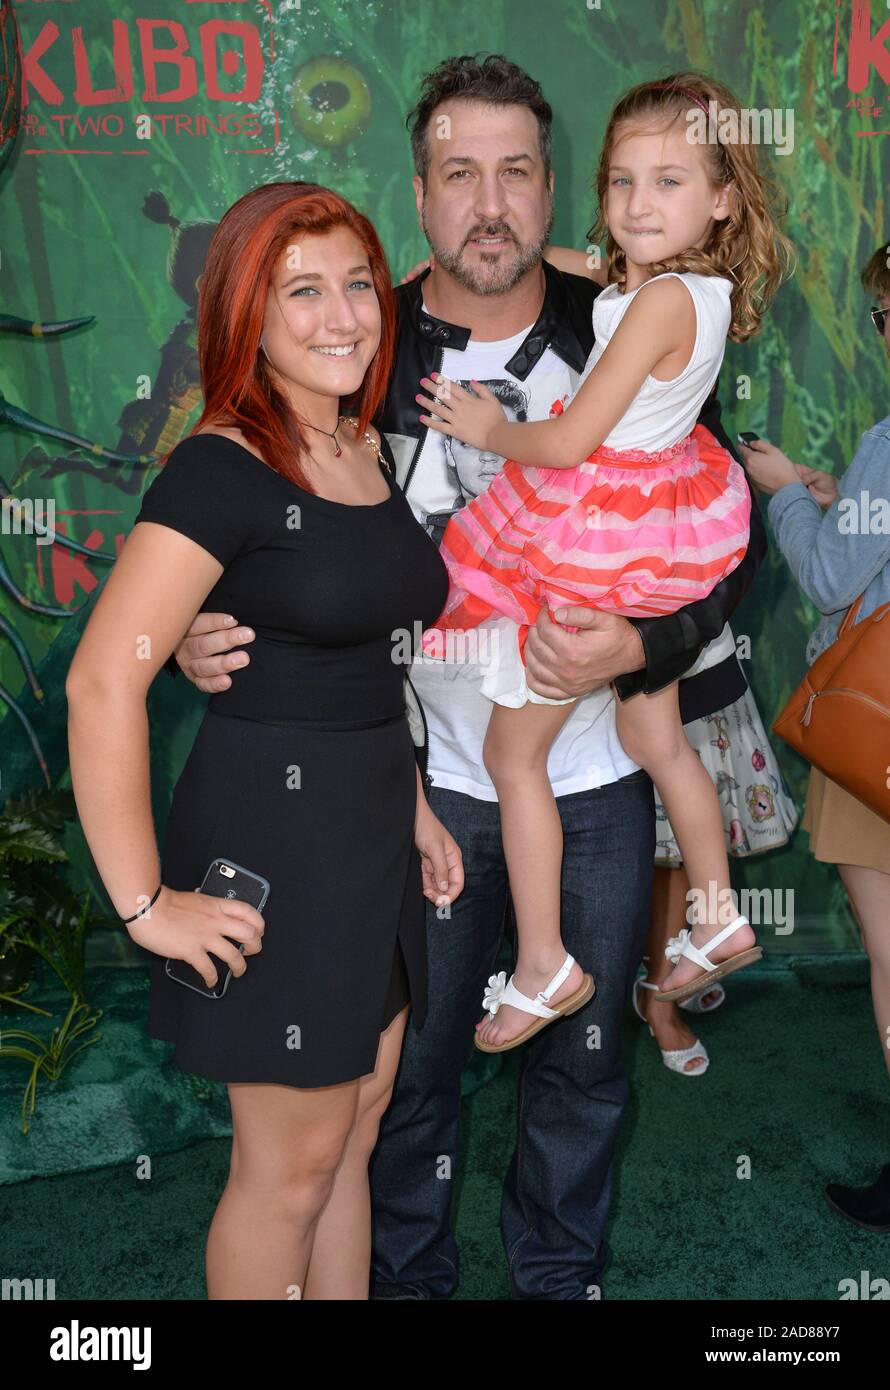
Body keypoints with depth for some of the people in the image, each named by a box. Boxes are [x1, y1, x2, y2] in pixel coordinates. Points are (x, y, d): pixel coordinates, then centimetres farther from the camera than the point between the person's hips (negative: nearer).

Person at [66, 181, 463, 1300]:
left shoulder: (370, 453, 8)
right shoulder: (222, 470, -18)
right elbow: (103, 683, -25)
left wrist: (412, 808, 16)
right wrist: (146, 903, -22)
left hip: (369, 824, 8)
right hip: (271, 838, -8)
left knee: (354, 1126, 20)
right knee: (290, 1163, 7)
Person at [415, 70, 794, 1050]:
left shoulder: (663, 300, -26)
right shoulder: (702, 288, 1)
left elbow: (567, 442, -24)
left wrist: (489, 429, -6)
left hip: (601, 554, -9)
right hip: (651, 542, 9)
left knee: (512, 751, 5)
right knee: (658, 742, 22)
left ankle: (544, 969, 16)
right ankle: (719, 923, 36)